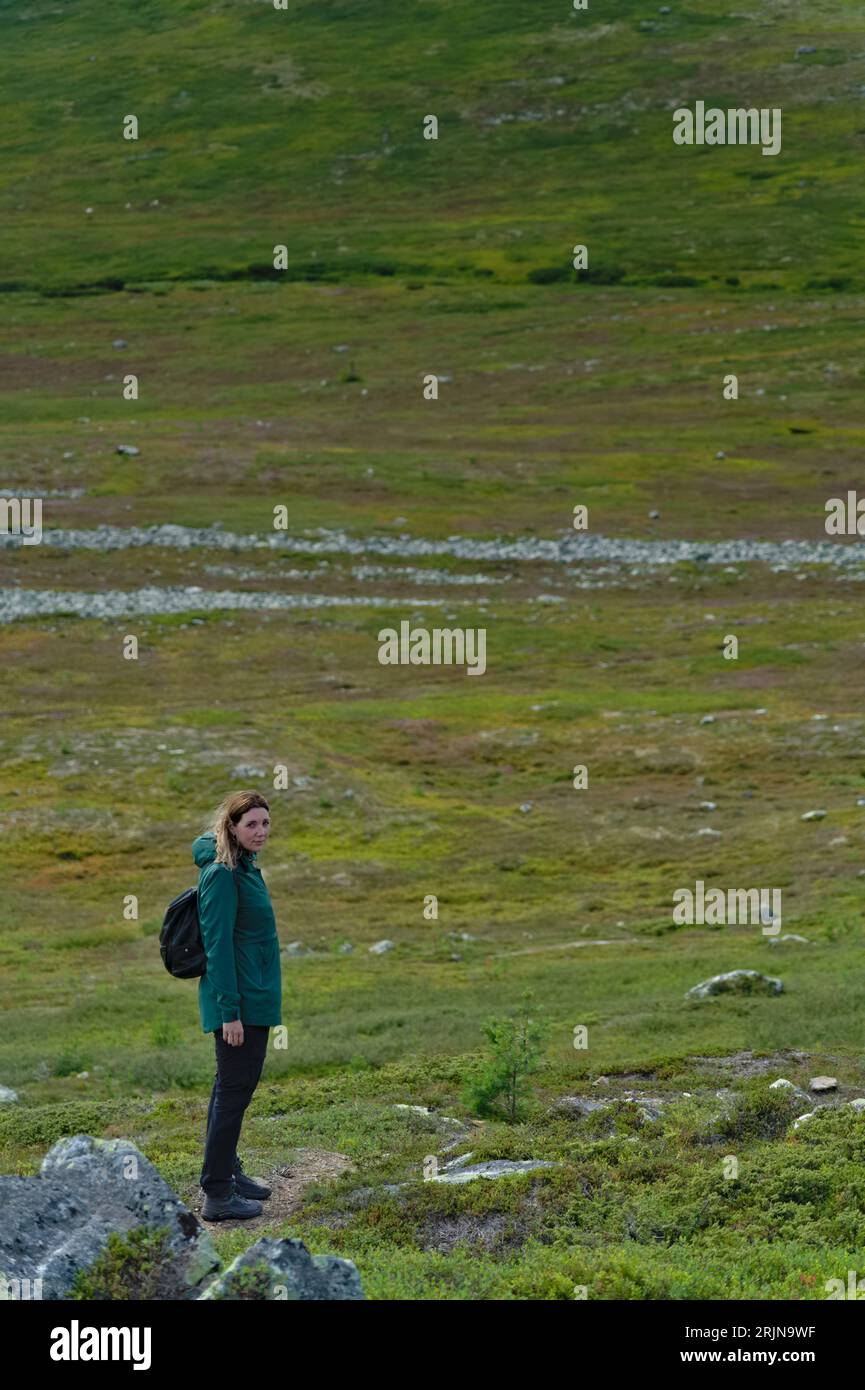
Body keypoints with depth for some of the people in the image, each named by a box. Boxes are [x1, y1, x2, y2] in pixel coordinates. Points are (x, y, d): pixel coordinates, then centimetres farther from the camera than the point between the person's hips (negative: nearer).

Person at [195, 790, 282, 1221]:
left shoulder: (246, 868, 11)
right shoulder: (222, 874, -18)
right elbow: (217, 945, -21)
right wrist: (230, 1010, -23)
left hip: (253, 997, 10)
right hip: (239, 1000, -10)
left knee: (232, 1088, 18)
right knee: (234, 1090, -4)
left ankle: (228, 1172, 30)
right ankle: (217, 1196, 1)